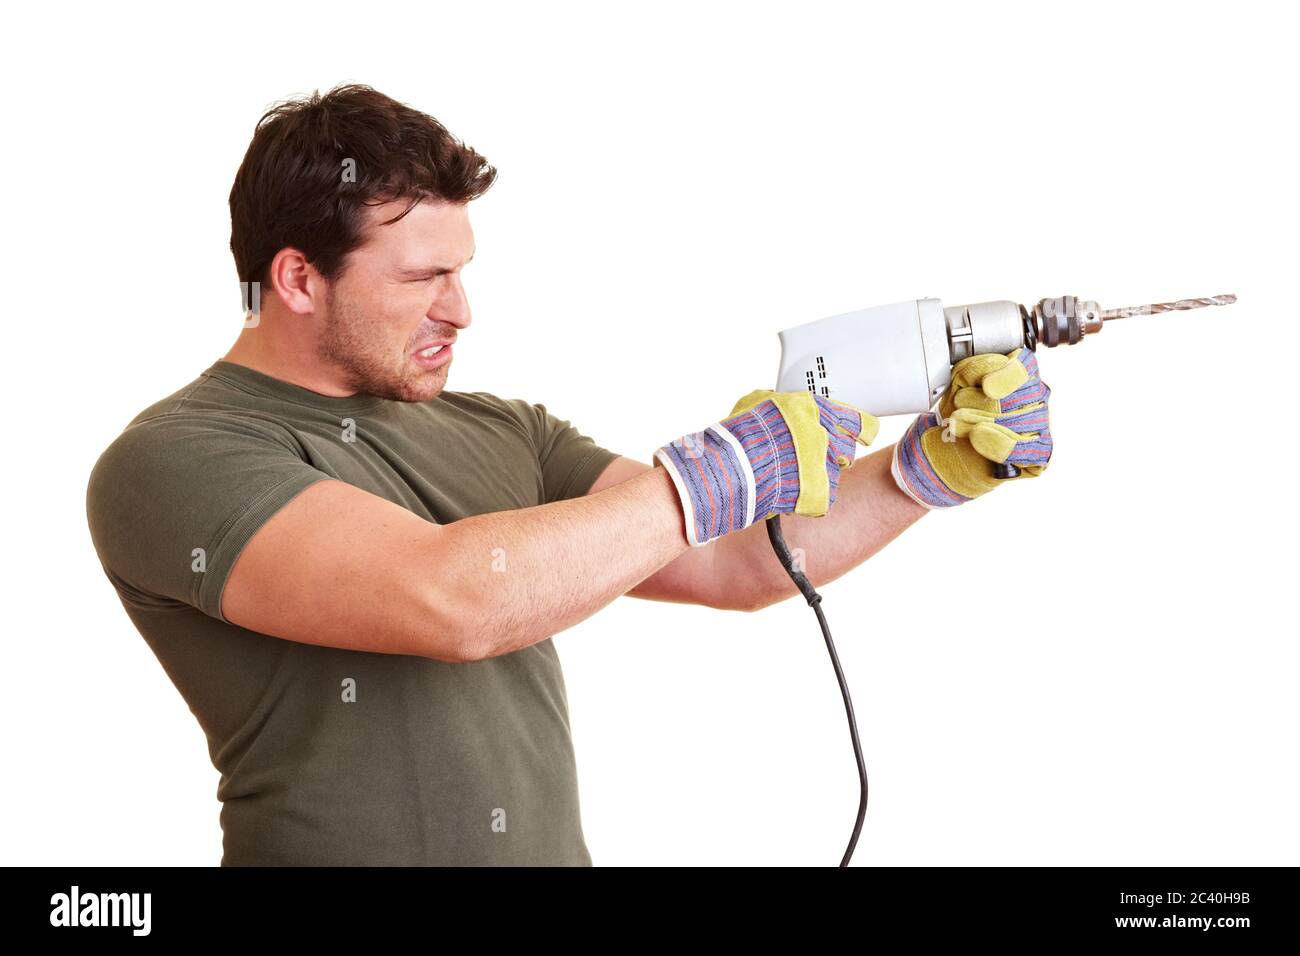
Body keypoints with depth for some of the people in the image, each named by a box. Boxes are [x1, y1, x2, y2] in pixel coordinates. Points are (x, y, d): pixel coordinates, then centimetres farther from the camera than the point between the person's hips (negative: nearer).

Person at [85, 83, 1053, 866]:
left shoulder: (502, 435, 8)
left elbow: (736, 563, 5)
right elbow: (449, 600, -24)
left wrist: (929, 468, -8)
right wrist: (718, 473, -18)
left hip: (557, 846, 5)